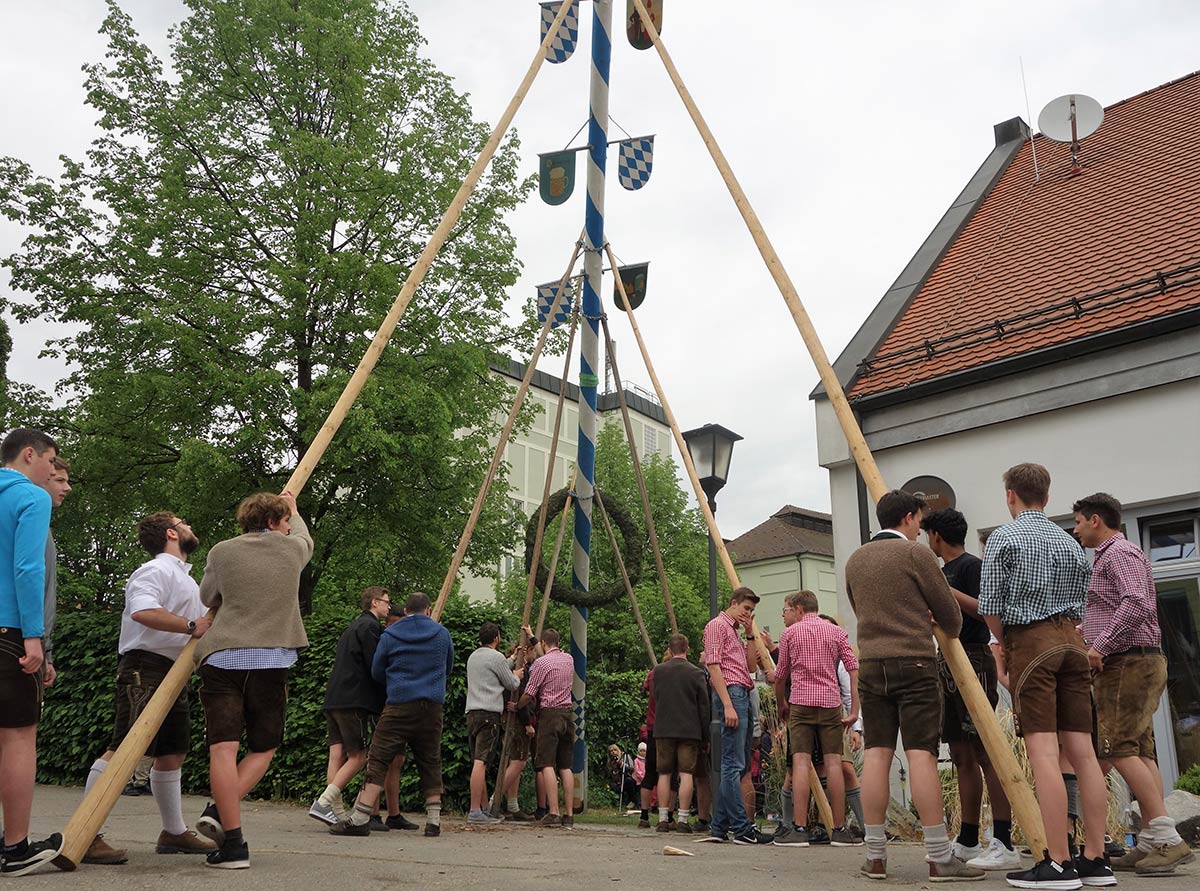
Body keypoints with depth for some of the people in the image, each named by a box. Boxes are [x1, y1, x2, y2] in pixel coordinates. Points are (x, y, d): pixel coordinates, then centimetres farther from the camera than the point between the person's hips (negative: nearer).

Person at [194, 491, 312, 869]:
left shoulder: (221, 552, 8)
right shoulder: (293, 548, 8)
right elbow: (305, 537, 33)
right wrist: (293, 510, 52)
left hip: (222, 657, 1)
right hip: (270, 661, 0)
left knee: (223, 748, -3)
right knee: (263, 748, 14)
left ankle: (233, 842, -9)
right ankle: (220, 812, -4)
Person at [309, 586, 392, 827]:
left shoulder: (352, 627, 25)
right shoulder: (370, 626, -5)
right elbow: (376, 667, -11)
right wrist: (384, 699, 0)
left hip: (334, 699, 9)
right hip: (354, 701, -9)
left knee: (337, 756, 2)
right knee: (358, 757, -6)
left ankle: (338, 813, -1)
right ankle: (323, 803, -14)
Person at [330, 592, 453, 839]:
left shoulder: (390, 635, 3)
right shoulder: (442, 634, 9)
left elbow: (377, 673, 11)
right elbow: (448, 669, 22)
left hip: (399, 705, -2)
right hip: (433, 706, 3)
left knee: (378, 760, -2)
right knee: (430, 764, 10)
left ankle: (360, 818, -7)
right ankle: (434, 820, 10)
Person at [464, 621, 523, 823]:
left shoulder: (472, 657, 18)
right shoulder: (496, 657, -5)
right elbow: (512, 685, 3)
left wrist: (512, 660, 42)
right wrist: (517, 675, 24)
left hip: (471, 713, 8)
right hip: (489, 713, -8)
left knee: (478, 762, 11)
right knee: (480, 762, -13)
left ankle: (485, 808, 19)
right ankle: (474, 811, -18)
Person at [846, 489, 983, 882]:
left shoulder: (854, 560, 13)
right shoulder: (916, 553, -4)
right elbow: (949, 614, 3)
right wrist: (950, 634, 24)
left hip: (870, 665, 5)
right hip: (914, 664, -5)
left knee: (876, 755, 3)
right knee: (922, 755, -6)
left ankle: (875, 856, 4)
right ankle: (940, 857, -5)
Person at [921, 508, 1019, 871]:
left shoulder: (971, 565, -7)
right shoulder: (943, 571, 20)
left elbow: (987, 611, -19)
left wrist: (947, 591, -18)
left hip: (972, 659, -9)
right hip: (948, 661, 9)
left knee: (985, 752, -10)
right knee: (962, 755, 10)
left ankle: (1004, 845, -9)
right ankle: (968, 841, 15)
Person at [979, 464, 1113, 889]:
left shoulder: (1003, 538, -3)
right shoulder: (1071, 543, 15)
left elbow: (990, 606, -8)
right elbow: (1079, 604, 15)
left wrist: (1004, 646, 7)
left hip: (1031, 642, -6)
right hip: (1072, 640, 6)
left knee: (1043, 753, -9)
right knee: (1082, 751, 5)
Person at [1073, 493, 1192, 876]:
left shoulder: (1120, 553, -9)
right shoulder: (1108, 557, 23)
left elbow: (1137, 605, -24)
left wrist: (1100, 646, -21)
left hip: (1127, 662, -10)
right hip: (1131, 664, 10)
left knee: (1120, 750, -13)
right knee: (1140, 751, 6)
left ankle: (1166, 838, -14)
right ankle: (1152, 841, 5)